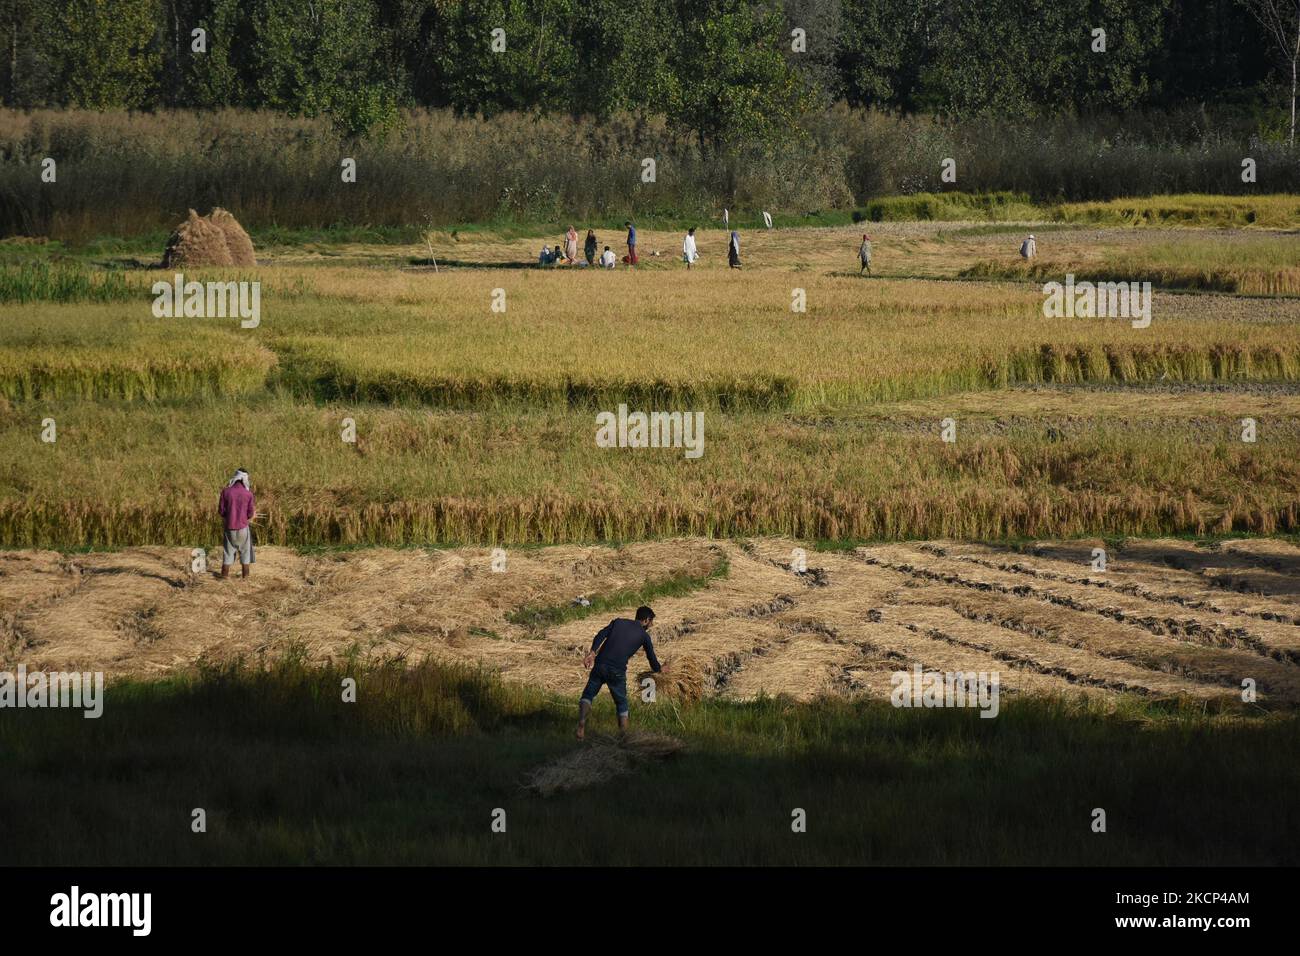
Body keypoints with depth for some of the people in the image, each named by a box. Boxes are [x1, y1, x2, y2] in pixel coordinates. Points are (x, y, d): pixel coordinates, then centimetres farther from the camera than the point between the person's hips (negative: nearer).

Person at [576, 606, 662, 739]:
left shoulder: (618, 622, 17)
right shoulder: (644, 635, 12)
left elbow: (601, 635, 0)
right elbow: (651, 657, 23)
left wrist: (592, 652, -9)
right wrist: (658, 670, 44)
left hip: (600, 665, 1)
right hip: (617, 672, -1)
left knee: (588, 694, 11)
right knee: (622, 703, 16)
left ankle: (581, 725, -13)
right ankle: (624, 734, 9)